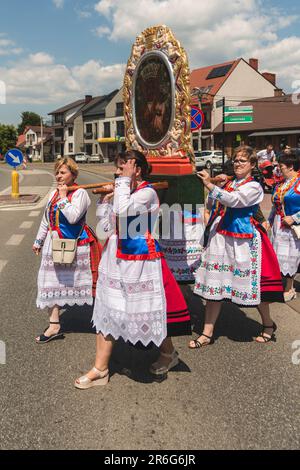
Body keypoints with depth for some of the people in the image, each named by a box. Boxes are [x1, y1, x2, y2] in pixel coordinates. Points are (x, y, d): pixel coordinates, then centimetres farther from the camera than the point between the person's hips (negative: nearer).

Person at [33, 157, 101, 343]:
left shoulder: (80, 193, -10)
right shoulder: (54, 193, 12)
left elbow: (73, 217, -26)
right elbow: (46, 220, 20)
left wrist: (64, 197, -17)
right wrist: (39, 241, 24)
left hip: (76, 246, -7)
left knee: (89, 285, 1)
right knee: (52, 283, 8)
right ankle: (54, 325, 17)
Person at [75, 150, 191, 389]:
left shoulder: (147, 192, -12)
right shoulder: (124, 192, 12)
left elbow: (124, 211, -31)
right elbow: (107, 227, 14)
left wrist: (125, 180, -20)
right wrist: (105, 199, 6)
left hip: (139, 261, -8)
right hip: (115, 259, 8)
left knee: (149, 310, 6)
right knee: (106, 311, 8)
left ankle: (169, 354, 33)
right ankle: (100, 370, 18)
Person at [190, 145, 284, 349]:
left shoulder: (254, 187, -6)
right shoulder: (228, 183, 14)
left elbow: (233, 200, -24)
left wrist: (210, 185, -28)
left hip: (243, 239, -6)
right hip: (220, 237, 6)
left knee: (252, 284, 5)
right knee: (213, 284, 3)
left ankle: (268, 325, 29)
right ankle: (208, 333, 11)